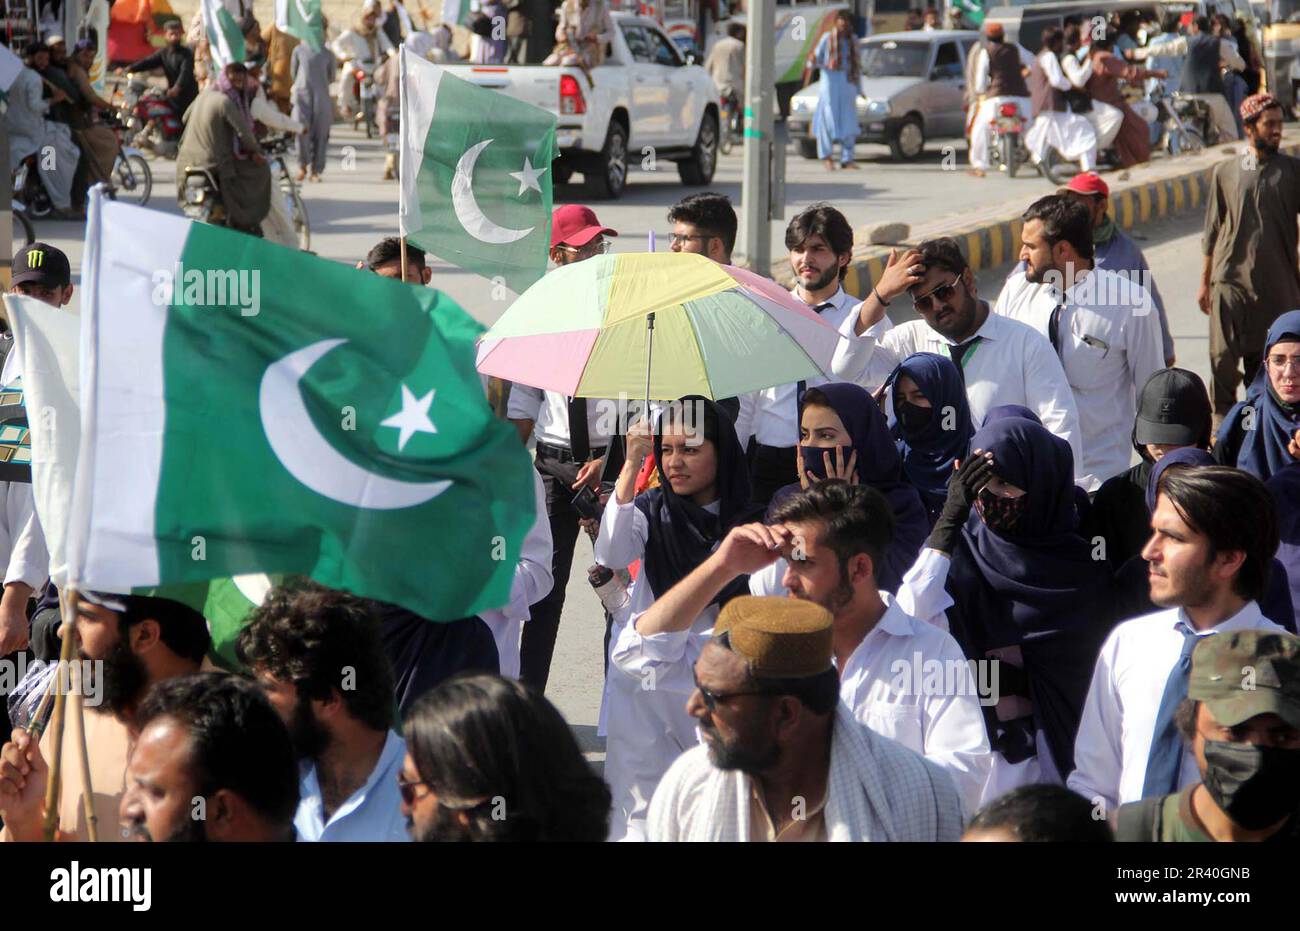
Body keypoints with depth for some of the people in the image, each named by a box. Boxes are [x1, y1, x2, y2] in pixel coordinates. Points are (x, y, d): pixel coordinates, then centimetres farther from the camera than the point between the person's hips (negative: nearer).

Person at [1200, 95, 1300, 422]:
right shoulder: (1225, 172, 6)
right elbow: (1212, 232, 11)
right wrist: (1205, 282, 11)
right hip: (1230, 278, 0)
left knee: (1270, 358, 6)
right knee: (1224, 355, -1)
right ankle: (1223, 414, 16)